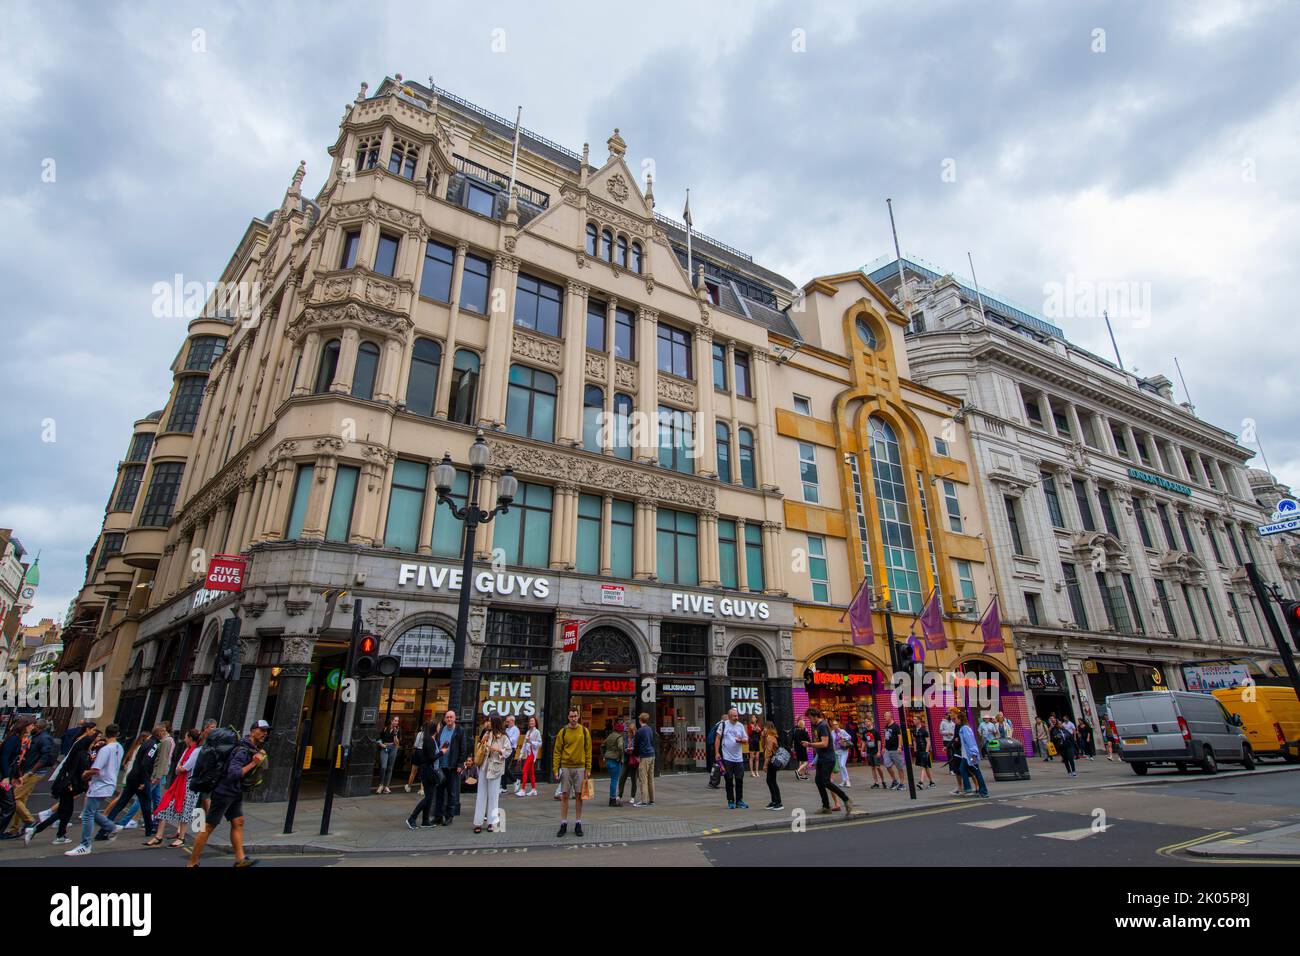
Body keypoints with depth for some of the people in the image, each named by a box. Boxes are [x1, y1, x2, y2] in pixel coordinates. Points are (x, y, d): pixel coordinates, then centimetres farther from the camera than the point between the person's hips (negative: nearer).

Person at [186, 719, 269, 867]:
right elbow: (233, 774, -33)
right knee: (209, 826, 1)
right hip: (224, 792, -9)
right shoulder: (243, 750, -24)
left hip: (236, 793, 9)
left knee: (238, 822, 3)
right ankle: (192, 863, 12)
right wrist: (252, 764, -32)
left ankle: (240, 859, 3)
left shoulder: (255, 749, 6)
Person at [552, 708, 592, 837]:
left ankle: (578, 824, 15)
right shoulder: (563, 732, -1)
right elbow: (557, 752, 0)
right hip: (565, 768, 0)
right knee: (564, 796, 4)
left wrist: (588, 769, -1)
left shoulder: (584, 731, 1)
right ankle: (564, 824, 14)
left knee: (579, 796, 5)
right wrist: (555, 769, -6)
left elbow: (588, 751, 3)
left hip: (580, 768, 0)